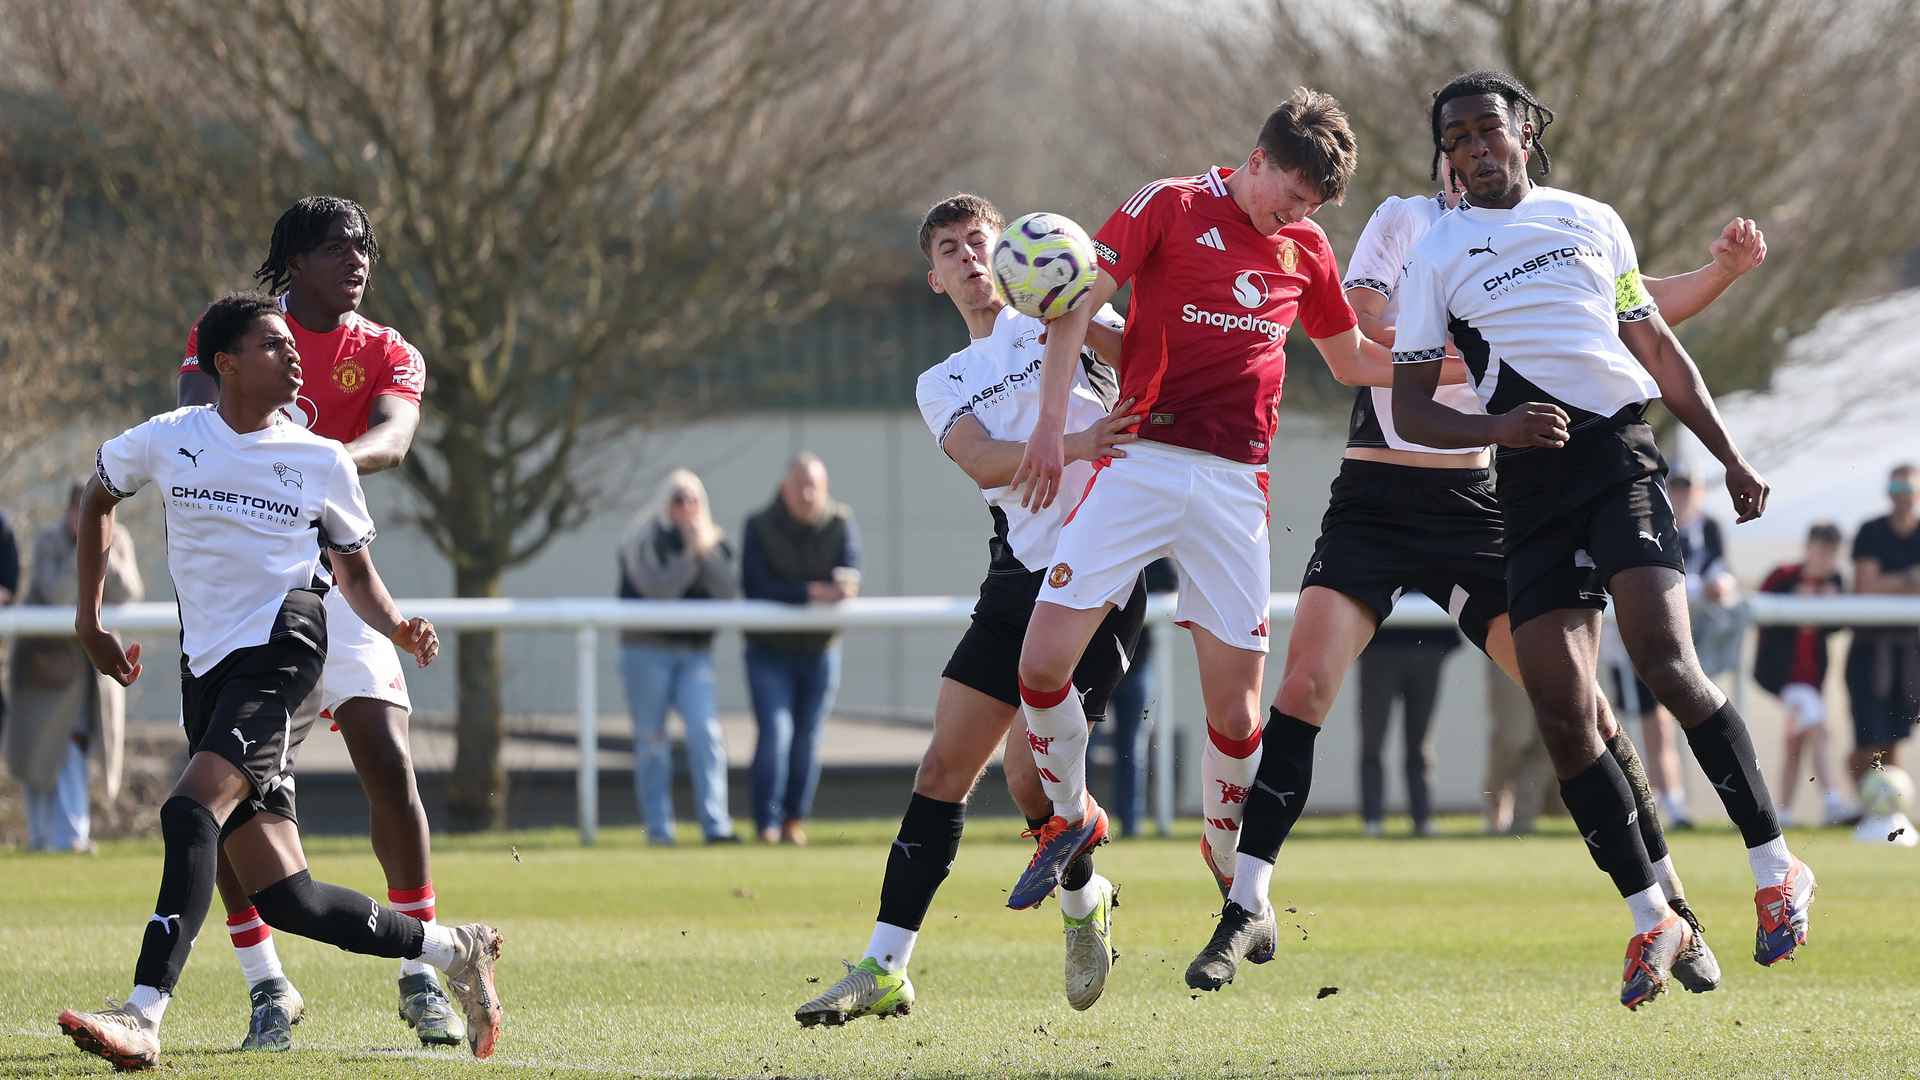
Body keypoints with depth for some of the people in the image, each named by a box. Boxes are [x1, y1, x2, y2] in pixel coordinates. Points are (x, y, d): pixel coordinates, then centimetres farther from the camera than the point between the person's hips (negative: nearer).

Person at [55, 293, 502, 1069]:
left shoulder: (322, 461, 4)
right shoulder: (168, 442, 6)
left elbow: (355, 571, 15)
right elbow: (99, 495, 25)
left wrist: (397, 628, -5)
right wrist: (89, 618, 22)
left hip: (280, 648, -3)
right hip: (207, 666, 3)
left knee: (190, 811, -27)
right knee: (282, 897, -3)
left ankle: (143, 1017, -33)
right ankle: (453, 951, 15)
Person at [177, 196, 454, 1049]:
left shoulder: (388, 356, 4)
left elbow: (393, 437, -16)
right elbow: (194, 410, -14)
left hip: (330, 575, 0)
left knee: (389, 766, -11)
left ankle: (419, 976, -1)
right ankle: (266, 988, 7)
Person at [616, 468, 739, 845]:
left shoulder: (714, 542, 9)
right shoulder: (646, 541, -5)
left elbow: (728, 591, -5)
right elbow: (657, 588, -19)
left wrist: (706, 552, -15)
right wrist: (690, 554, -20)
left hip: (695, 651, 3)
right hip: (648, 649, -3)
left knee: (706, 732, -11)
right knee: (652, 739, 1)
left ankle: (716, 824, -14)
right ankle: (658, 828, 8)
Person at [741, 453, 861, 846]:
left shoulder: (840, 524, -6)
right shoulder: (759, 527, -12)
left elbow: (851, 574, -16)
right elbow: (755, 588, -21)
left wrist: (845, 584, -42)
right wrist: (811, 593, -33)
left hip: (820, 651, 2)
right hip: (769, 651, -2)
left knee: (807, 736, 5)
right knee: (775, 731, -14)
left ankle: (795, 820, 18)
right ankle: (767, 824, -11)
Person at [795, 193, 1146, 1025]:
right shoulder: (942, 384, 18)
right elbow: (984, 461, -4)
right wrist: (1075, 444, -23)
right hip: (1017, 575, 5)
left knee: (1031, 774, -11)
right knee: (946, 761, -2)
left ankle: (1084, 900, 21)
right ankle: (884, 970, 0)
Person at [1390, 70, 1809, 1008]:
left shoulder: (1591, 221, 14)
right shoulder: (1437, 254, 9)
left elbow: (1658, 349, 23)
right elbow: (1409, 410, 5)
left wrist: (1731, 458, 20)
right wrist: (1496, 428, -13)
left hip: (1622, 453, -1)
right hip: (1529, 478, 1)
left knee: (1663, 659, -20)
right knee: (1561, 712, -7)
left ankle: (1774, 866, -8)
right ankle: (1651, 917, 3)